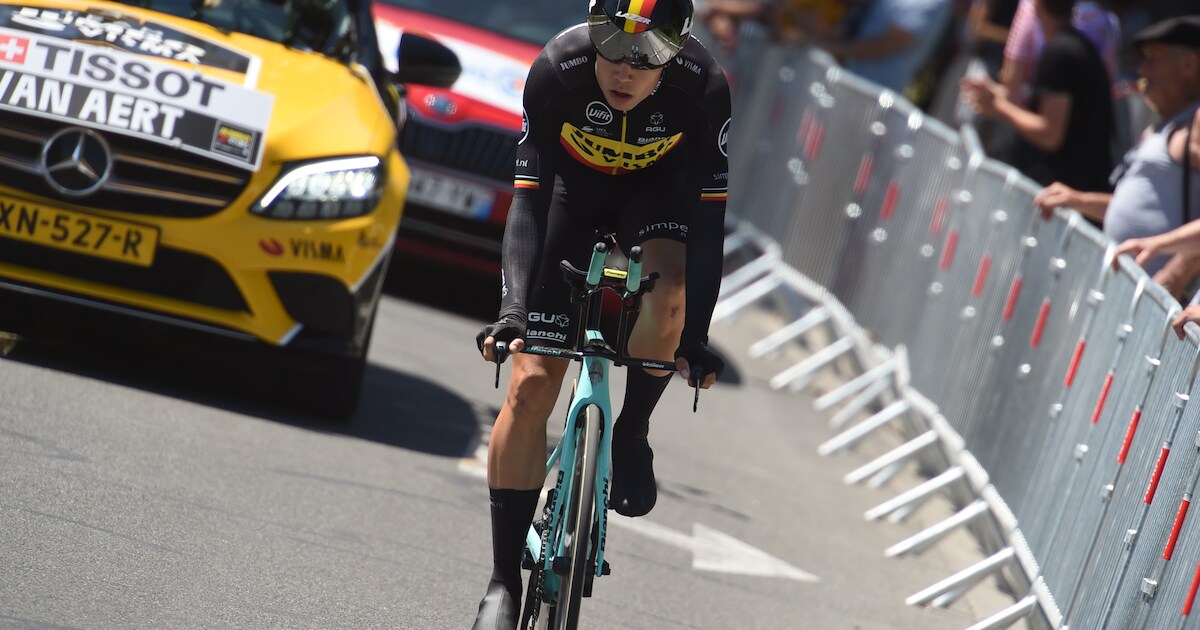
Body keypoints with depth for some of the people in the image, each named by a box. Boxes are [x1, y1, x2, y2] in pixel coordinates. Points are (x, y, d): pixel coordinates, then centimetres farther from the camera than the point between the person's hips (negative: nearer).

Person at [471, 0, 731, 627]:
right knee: (531, 382, -9)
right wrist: (513, 308, -42)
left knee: (667, 287, -35)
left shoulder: (703, 86, -32)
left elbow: (708, 216, -29)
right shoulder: (556, 70, -33)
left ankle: (631, 433, -7)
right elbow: (528, 198, -31)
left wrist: (696, 336, -34)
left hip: (658, 186, 0)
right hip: (574, 185, 0)